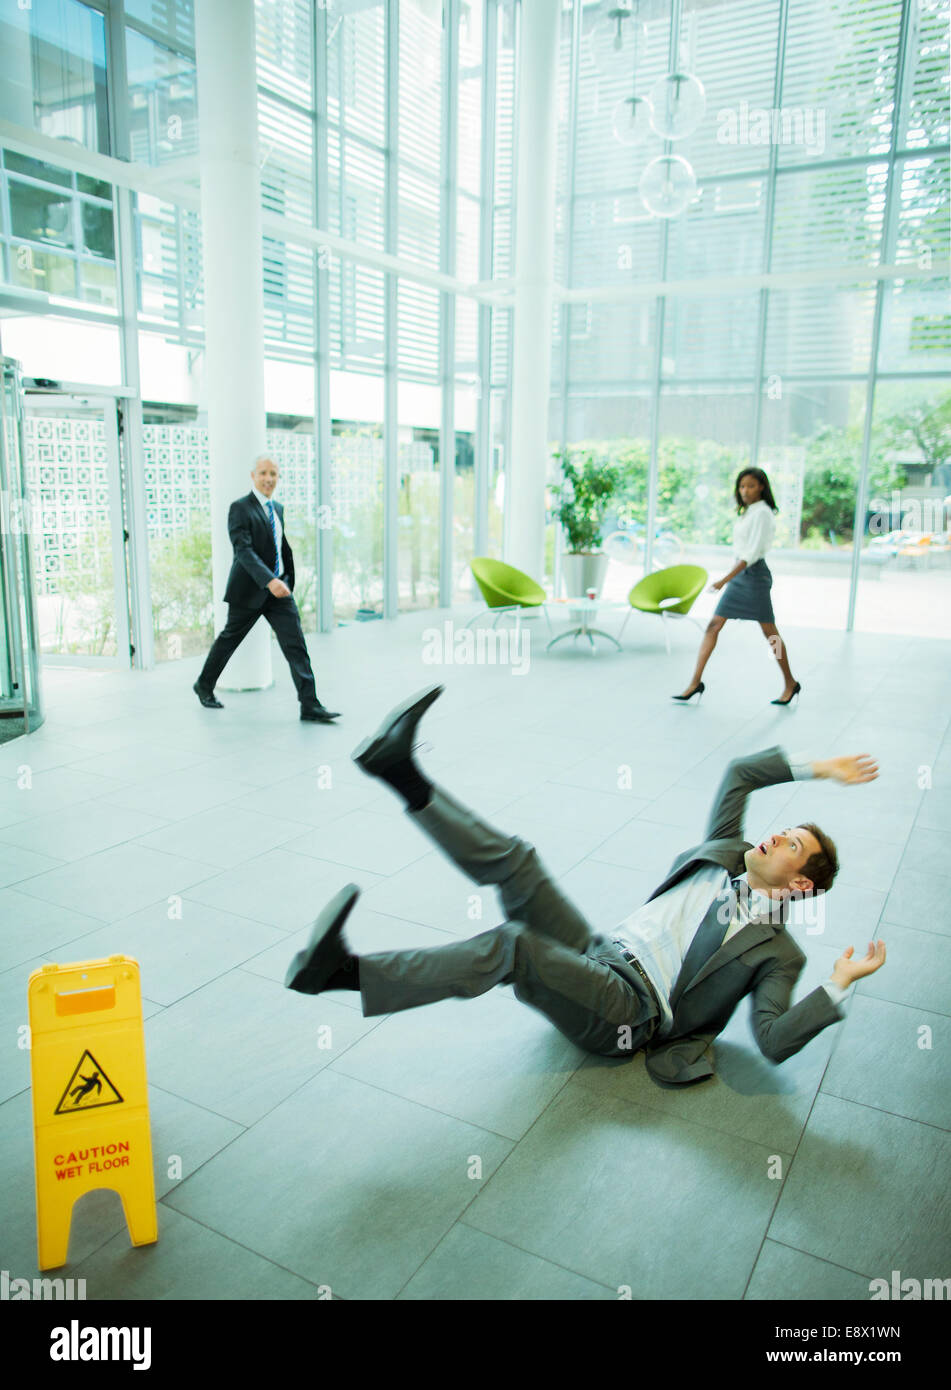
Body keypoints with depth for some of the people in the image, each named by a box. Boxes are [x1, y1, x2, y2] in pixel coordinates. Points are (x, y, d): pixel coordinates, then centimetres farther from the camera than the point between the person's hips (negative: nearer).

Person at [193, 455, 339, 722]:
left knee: (295, 643, -5)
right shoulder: (240, 508, -10)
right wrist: (269, 581, -33)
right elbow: (244, 550, -22)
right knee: (229, 639, 11)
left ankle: (310, 706, -8)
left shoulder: (278, 509, 13)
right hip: (249, 589, -5)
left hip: (279, 587, 6)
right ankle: (204, 686, 34)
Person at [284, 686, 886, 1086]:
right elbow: (739, 773, 20)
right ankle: (404, 774, -20)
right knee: (511, 859, -16)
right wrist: (815, 768, 17)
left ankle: (342, 971, -41)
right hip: (598, 954, 7)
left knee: (511, 944, -33)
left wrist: (839, 985, -17)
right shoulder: (725, 858, 19)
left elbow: (774, 1041, -10)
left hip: (627, 1013, -7)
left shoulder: (776, 952, 4)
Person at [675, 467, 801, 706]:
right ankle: (696, 682, 2)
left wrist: (725, 580, -25)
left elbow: (752, 553, -20)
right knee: (713, 626, 1)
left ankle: (790, 683, 17)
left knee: (770, 634, 2)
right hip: (738, 575, 9)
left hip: (754, 574, -9)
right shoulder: (747, 512, 13)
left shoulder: (762, 513, -13)